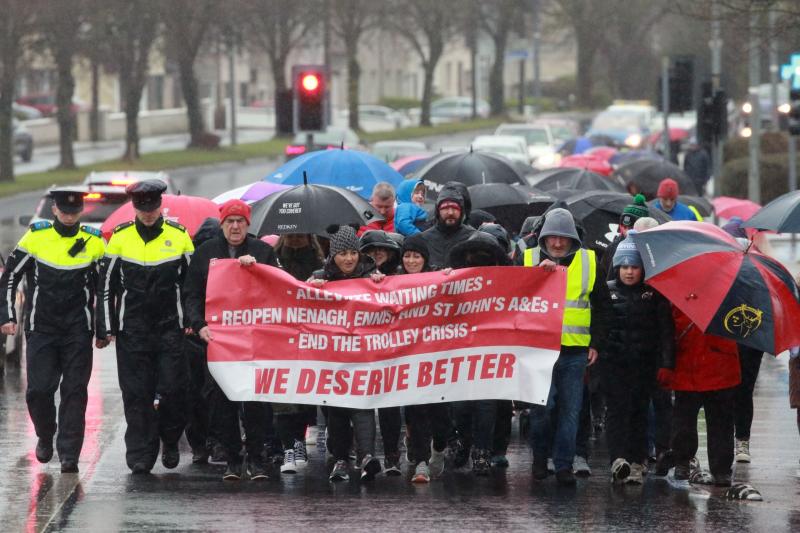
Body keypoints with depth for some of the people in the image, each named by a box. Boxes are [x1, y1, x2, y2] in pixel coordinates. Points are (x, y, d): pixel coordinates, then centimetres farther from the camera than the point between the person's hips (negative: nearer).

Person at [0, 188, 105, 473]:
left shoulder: (94, 242, 2)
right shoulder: (35, 237, 0)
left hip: (78, 332, 0)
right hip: (41, 329, 0)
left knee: (75, 391, -4)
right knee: (39, 388, -7)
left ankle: (69, 455, -2)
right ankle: (45, 437, 21)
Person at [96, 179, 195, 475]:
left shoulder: (178, 236, 4)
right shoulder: (120, 237, 4)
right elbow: (106, 286, 6)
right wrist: (105, 329, 2)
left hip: (170, 328, 0)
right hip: (132, 329, 0)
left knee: (173, 389, -6)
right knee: (136, 394, -1)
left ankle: (170, 440, 17)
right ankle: (141, 454, 3)